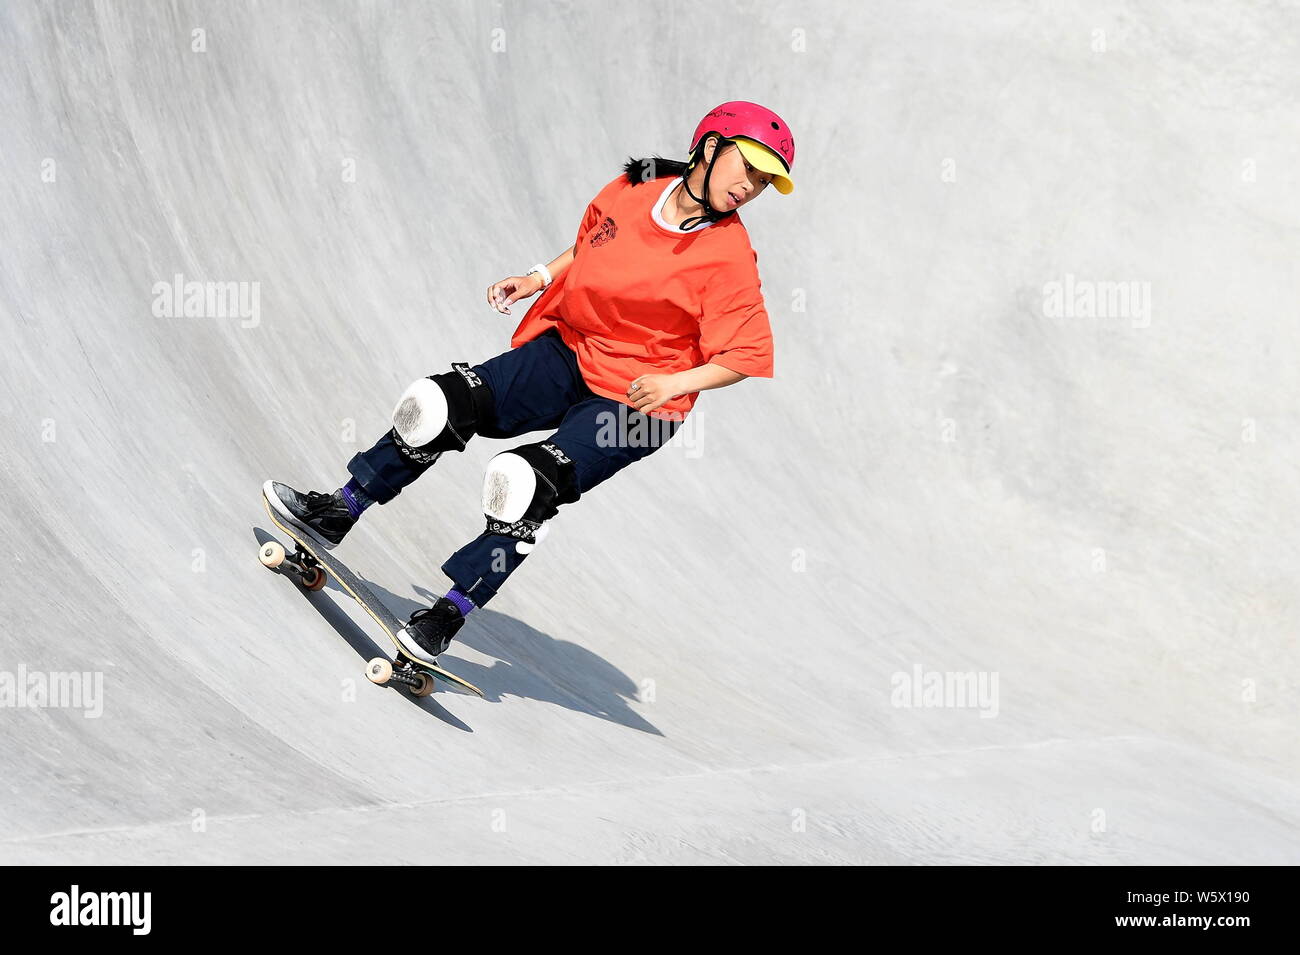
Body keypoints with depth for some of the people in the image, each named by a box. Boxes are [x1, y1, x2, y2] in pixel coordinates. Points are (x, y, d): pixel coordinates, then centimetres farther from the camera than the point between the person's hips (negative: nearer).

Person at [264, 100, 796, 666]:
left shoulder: (729, 257, -14)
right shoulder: (631, 190, 0)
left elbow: (748, 357, -12)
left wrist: (674, 383, -22)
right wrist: (539, 278, 9)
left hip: (638, 402, -5)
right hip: (568, 350, 5)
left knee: (525, 480, -25)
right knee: (443, 404, -9)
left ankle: (446, 616, -12)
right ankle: (338, 513, 6)